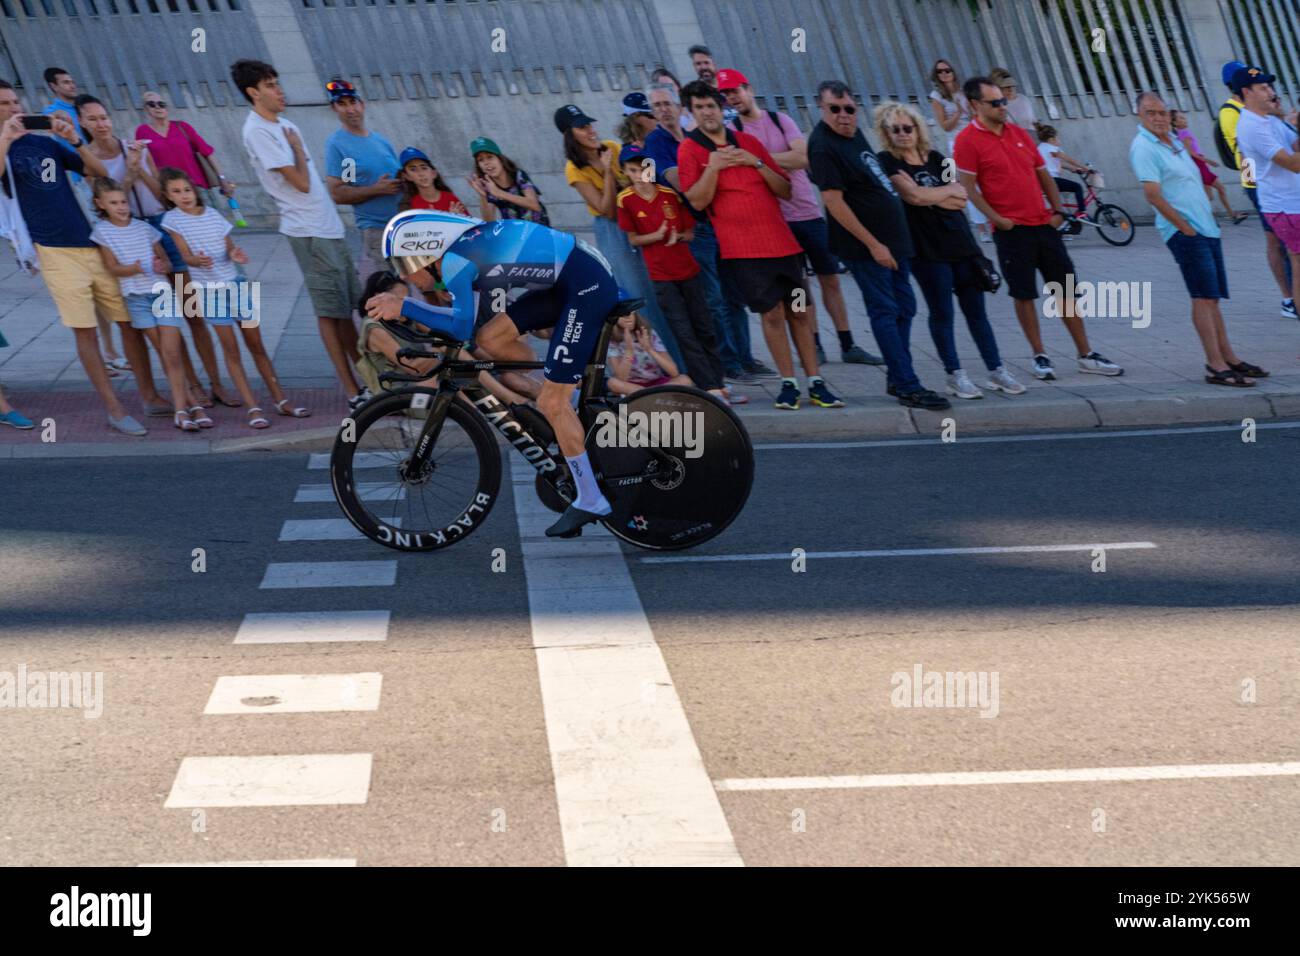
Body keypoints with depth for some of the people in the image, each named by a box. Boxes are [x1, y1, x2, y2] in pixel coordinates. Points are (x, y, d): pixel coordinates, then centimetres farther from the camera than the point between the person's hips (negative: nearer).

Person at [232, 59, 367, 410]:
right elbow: (301, 183, -17)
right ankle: (354, 394, -1)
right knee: (330, 311, -5)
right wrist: (297, 147, -4)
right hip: (309, 232, -9)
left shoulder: (283, 126, 14)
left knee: (346, 307, 12)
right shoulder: (258, 131, -14)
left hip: (328, 226, 9)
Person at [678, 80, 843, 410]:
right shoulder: (689, 149, 1)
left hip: (780, 240, 4)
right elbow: (697, 200, -9)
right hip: (741, 247, -4)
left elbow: (785, 191, 9)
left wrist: (756, 163, -4)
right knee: (772, 311, -7)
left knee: (797, 310, 4)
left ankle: (815, 383, 9)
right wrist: (714, 165, -17)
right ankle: (788, 383, 5)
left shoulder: (748, 142, 10)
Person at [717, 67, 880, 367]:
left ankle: (848, 345, 13)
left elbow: (804, 157, -12)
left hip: (809, 211, 2)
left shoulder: (780, 120, 2)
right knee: (798, 285, 1)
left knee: (830, 278, 6)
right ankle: (814, 346, 10)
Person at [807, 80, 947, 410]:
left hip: (892, 238, 9)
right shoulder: (824, 146, -19)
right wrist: (873, 244, -22)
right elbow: (833, 201, -23)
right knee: (885, 312, -5)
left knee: (904, 308, 14)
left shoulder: (853, 132, 9)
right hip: (865, 246, -9)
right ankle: (907, 386, -3)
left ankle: (897, 379, 23)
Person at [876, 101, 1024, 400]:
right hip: (927, 249, -4)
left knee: (976, 310, 6)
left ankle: (996, 371, 11)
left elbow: (962, 199, 4)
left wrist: (929, 195, -9)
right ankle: (955, 375, 10)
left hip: (960, 241, 5)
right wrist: (948, 190, -3)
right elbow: (913, 195, -17)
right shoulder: (887, 162, -3)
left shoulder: (936, 159, 12)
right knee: (942, 313, 1)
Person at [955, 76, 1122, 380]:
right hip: (1012, 229, -5)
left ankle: (1086, 355, 13)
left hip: (1043, 224, 6)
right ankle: (1040, 357, 14)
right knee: (1024, 294, 1)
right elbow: (968, 186, -10)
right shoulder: (969, 140, -6)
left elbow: (1043, 175, 17)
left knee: (1066, 288, 7)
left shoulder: (1019, 134, 13)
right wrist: (996, 218, -17)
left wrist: (1057, 210, 5)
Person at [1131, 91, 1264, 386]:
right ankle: (1216, 366, -11)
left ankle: (1228, 358, 17)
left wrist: (1208, 213, 14)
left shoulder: (1174, 141, 16)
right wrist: (1185, 227, -17)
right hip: (1186, 233, -9)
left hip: (1206, 227, 9)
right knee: (1204, 297, -11)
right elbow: (1153, 194, -21)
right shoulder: (1143, 148, -12)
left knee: (1212, 297, 12)